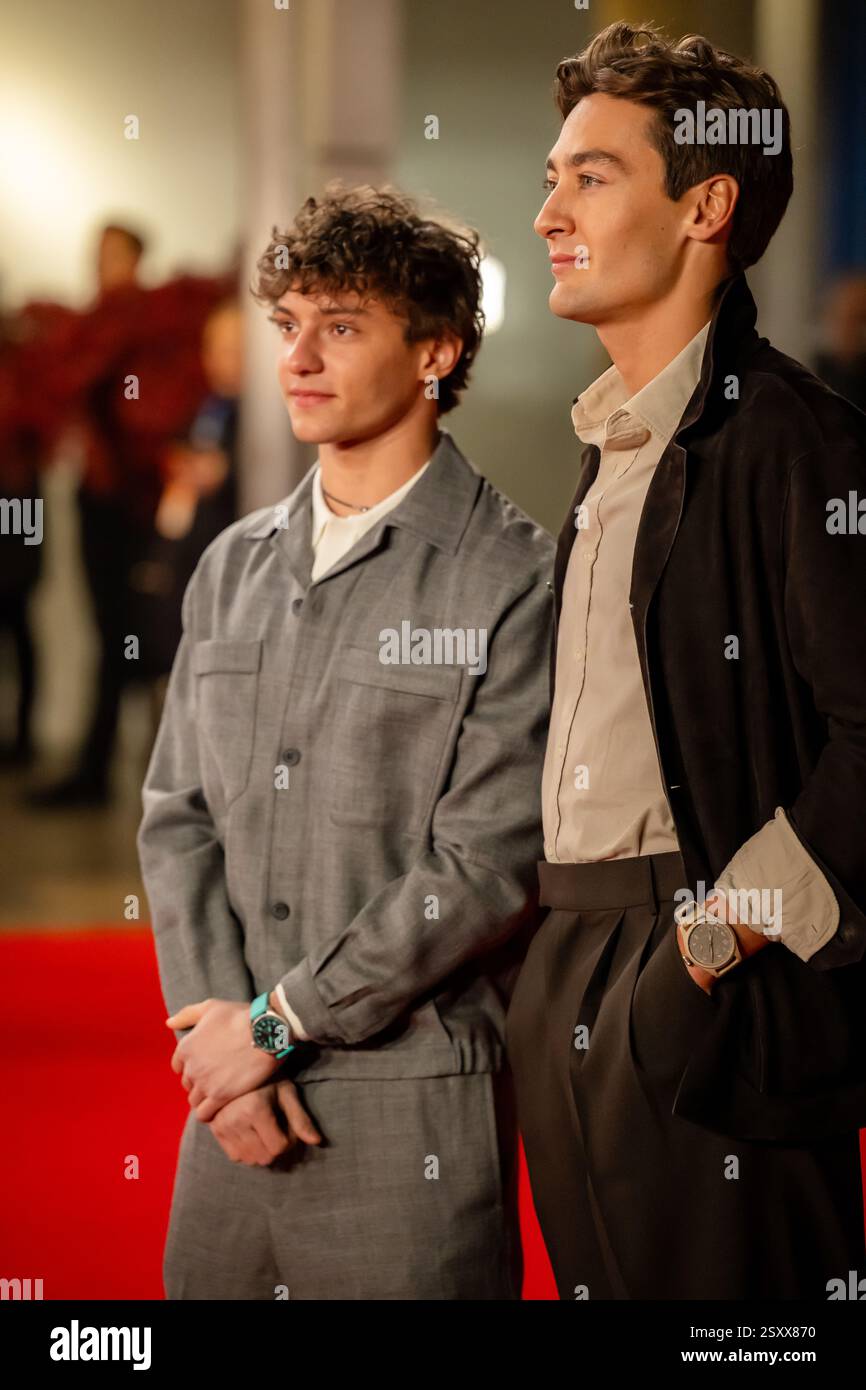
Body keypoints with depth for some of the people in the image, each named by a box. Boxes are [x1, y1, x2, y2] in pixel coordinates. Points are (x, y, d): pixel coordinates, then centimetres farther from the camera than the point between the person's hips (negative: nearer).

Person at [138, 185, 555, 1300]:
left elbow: (492, 862, -13)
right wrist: (219, 1040, -4)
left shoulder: (514, 579, -7)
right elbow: (177, 819, 10)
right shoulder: (233, 568, 12)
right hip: (234, 1104, 5)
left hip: (413, 1102, -5)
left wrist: (277, 1022, -10)